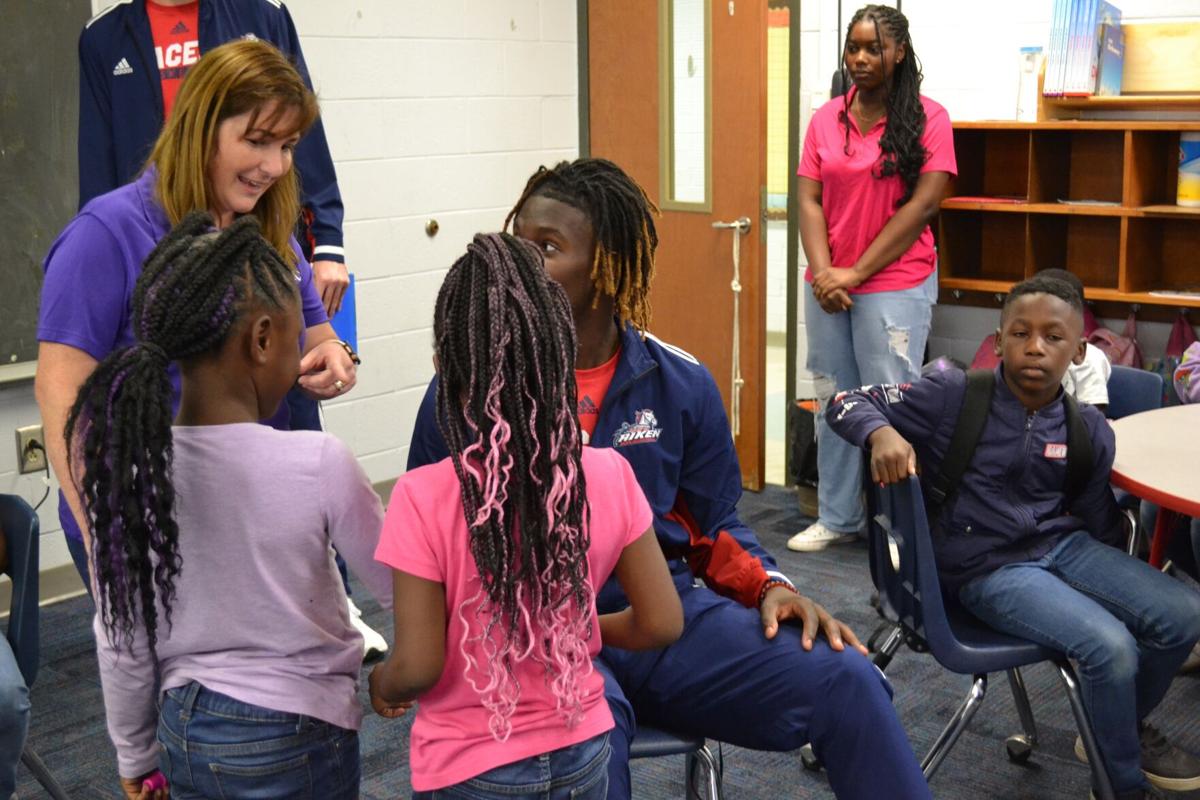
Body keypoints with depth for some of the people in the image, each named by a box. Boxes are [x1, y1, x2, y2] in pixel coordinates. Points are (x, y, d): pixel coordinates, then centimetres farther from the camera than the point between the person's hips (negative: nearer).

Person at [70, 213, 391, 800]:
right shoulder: (318, 465, -23)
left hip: (183, 734, 4)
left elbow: (121, 642, -2)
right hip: (295, 740, -4)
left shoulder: (123, 467, -11)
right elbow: (400, 587, -8)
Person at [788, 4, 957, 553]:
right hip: (829, 287, 5)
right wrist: (823, 271, -10)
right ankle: (837, 518, 23)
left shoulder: (927, 118, -4)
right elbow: (810, 202, 5)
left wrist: (856, 273, -12)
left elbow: (923, 205, -10)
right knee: (833, 402, 11)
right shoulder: (825, 119, 8)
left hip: (895, 285, -4)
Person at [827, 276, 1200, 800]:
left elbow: (1100, 523, 11)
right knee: (1111, 646, -25)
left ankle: (1127, 728, 22)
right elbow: (847, 403, -10)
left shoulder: (1088, 429, 0)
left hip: (1063, 545, 6)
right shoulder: (953, 396, -13)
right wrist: (882, 432, -31)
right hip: (987, 567, -5)